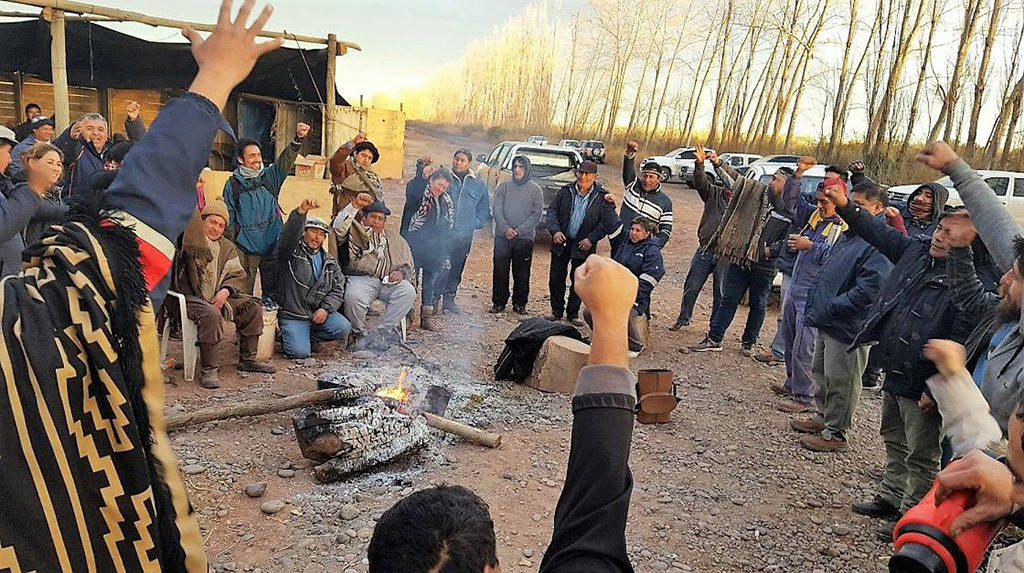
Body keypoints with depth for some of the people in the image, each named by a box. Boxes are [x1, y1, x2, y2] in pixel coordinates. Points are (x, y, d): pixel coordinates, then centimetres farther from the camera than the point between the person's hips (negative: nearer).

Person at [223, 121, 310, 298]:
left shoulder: (270, 176, 7)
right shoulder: (232, 184, 2)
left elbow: (286, 160, -10)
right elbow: (229, 220, 4)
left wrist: (298, 138, -27)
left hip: (273, 247, 2)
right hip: (246, 249, -2)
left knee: (273, 291, 5)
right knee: (244, 295, 0)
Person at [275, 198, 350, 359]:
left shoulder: (329, 262, 13)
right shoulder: (291, 252, -1)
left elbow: (338, 290, 8)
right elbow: (289, 234, -24)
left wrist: (326, 309, -10)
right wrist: (301, 211, -40)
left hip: (319, 312, 5)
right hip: (292, 315, -4)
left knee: (343, 328, -20)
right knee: (300, 352, -21)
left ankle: (305, 337, 5)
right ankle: (288, 337, 16)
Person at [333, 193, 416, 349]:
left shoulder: (393, 237, 29)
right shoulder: (355, 231, 17)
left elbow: (407, 261, 26)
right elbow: (339, 226, -6)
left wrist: (402, 272, 3)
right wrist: (355, 206, -15)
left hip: (389, 281, 3)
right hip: (361, 279, -3)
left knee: (408, 292, -27)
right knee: (353, 298, -36)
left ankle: (383, 332, -20)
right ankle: (360, 334, -9)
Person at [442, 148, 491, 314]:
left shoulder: (479, 185, 9)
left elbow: (484, 208, 18)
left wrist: (476, 224, 6)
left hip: (464, 236, 3)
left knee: (456, 269, 10)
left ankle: (449, 299, 21)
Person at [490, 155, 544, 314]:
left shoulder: (536, 190, 3)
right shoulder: (503, 186, 6)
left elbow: (537, 214, -3)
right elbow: (497, 210, 0)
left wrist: (519, 231, -13)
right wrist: (505, 229, -15)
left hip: (525, 238, -1)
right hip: (502, 237, 1)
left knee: (522, 274, 5)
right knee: (500, 271, 4)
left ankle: (519, 303, 16)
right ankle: (498, 303, 14)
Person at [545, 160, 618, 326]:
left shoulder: (602, 197, -4)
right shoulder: (565, 191, 2)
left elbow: (605, 222, -3)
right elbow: (552, 211, 3)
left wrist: (591, 239, -13)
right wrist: (555, 230, -12)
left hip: (583, 245, -2)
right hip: (561, 242, 2)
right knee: (556, 278, 6)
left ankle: (573, 313, 19)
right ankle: (557, 311, 21)